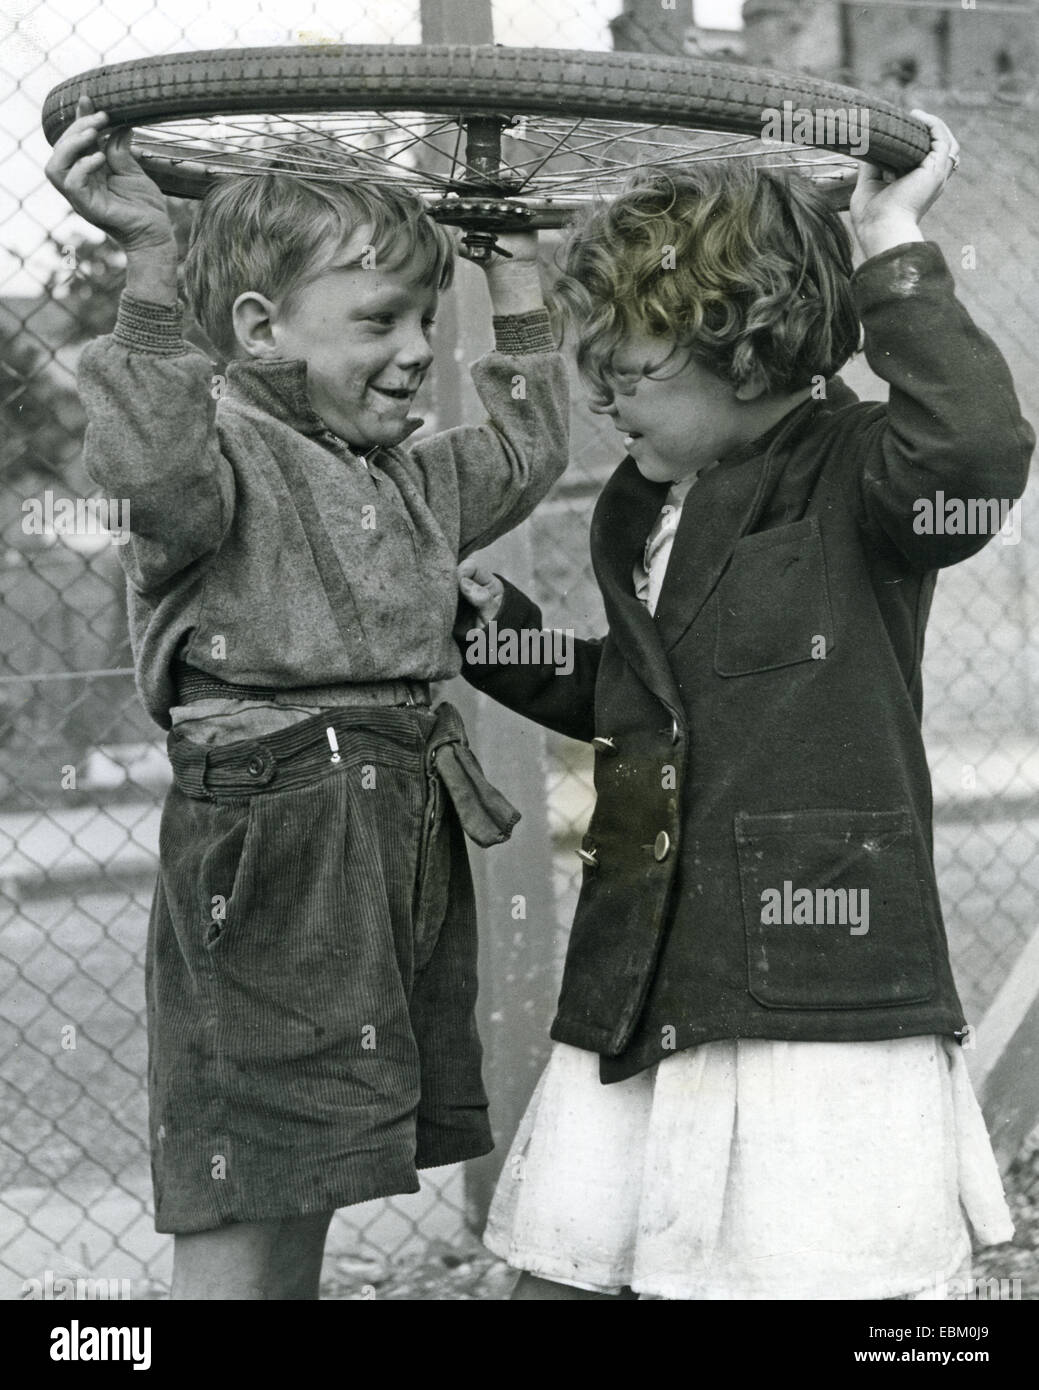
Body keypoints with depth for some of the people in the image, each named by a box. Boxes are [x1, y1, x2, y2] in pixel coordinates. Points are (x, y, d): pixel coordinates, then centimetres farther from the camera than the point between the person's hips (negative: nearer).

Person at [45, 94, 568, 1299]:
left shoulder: (407, 480, 18)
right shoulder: (221, 456, -9)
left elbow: (527, 450, 34)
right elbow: (156, 463, -32)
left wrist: (516, 283, 30)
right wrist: (150, 265, -38)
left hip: (407, 835, 9)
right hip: (267, 857, -9)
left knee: (308, 1189, 15)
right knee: (240, 1205, -6)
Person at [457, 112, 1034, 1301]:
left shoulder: (850, 477, -7)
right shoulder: (633, 512, 15)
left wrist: (892, 251, -23)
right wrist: (503, 633, 18)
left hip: (820, 990, -7)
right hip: (635, 995, 8)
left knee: (818, 1275, -5)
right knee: (554, 1267, 11)